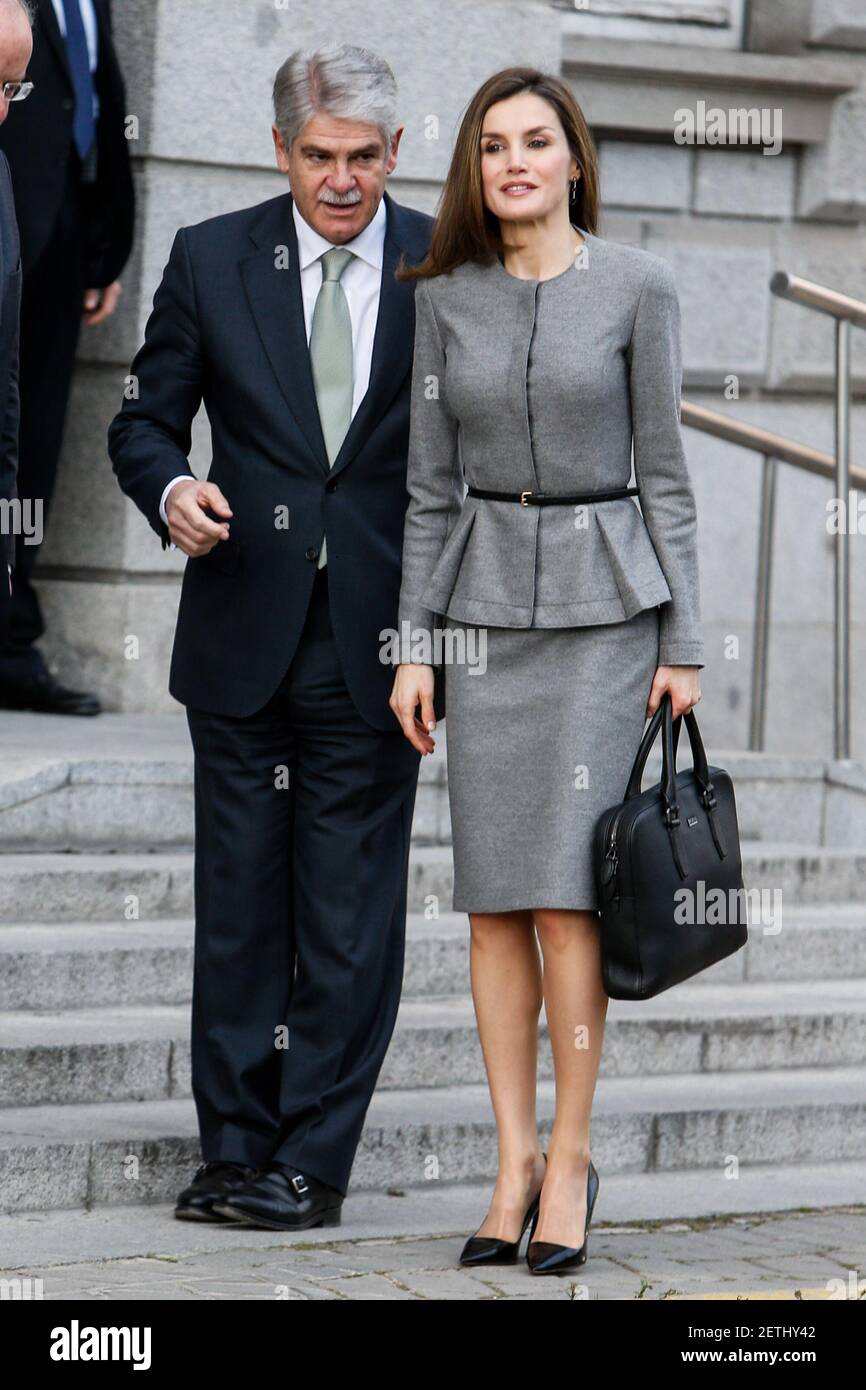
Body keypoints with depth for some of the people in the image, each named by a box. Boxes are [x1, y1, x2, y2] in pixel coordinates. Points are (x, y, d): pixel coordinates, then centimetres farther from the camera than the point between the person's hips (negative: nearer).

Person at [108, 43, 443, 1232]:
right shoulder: (211, 259, 3)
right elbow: (145, 420, 9)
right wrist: (171, 489, -14)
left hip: (375, 643, -1)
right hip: (245, 638, 1)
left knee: (350, 918, 0)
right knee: (239, 906, 7)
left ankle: (313, 1162, 8)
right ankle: (236, 1150, 16)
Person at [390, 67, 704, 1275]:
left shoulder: (636, 286, -4)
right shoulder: (445, 298, 5)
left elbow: (663, 469, -2)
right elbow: (432, 483, 8)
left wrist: (685, 642, -5)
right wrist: (414, 645, 3)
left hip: (603, 598, -3)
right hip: (485, 601, 3)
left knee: (564, 895, -9)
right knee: (493, 901, 2)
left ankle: (570, 1154, 3)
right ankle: (515, 1161, 9)